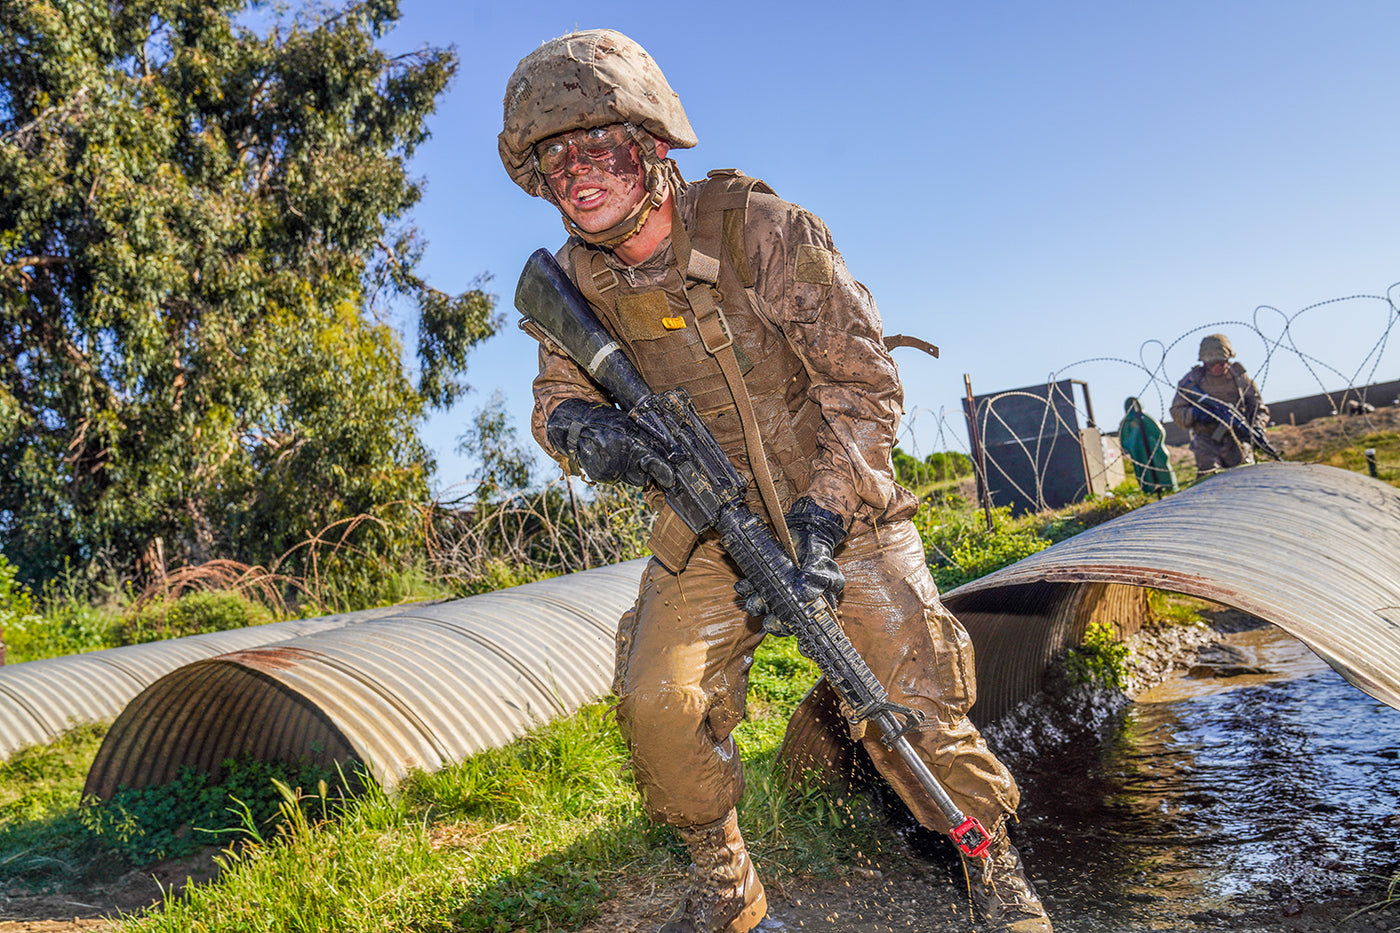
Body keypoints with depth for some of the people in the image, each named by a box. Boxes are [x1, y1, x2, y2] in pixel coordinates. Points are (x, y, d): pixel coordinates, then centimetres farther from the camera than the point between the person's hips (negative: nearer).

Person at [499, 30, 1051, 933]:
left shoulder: (760, 229, -20)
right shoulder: (576, 280, -6)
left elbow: (864, 383, -18)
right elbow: (557, 392, 7)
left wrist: (821, 521, -26)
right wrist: (581, 428, -19)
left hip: (837, 501, -3)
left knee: (910, 706, -12)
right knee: (658, 705, -10)